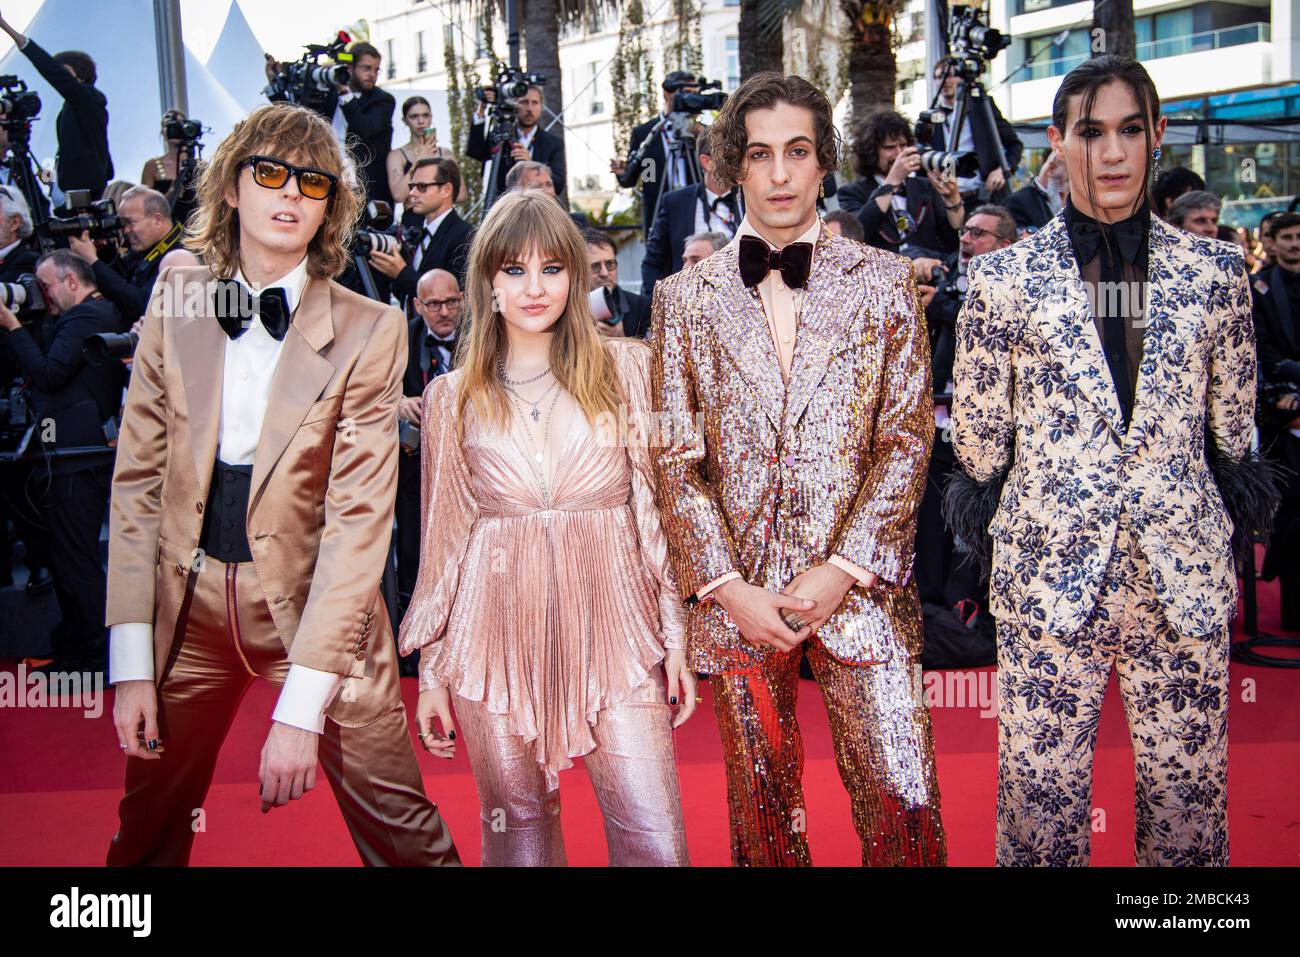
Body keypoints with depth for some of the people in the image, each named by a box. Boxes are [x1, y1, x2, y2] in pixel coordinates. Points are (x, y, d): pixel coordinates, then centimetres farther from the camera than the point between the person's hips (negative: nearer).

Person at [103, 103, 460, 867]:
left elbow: (359, 517, -13)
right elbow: (137, 480, 3)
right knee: (148, 831, 15)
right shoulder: (176, 305, 1)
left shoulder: (368, 331, -9)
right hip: (189, 599, 3)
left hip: (316, 599, -3)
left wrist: (301, 705, -18)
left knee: (401, 830, 1)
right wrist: (131, 662, -3)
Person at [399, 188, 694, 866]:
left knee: (655, 839, -5)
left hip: (612, 625, -1)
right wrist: (431, 670, 10)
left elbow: (657, 505, 6)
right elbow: (443, 537, 11)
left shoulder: (626, 369, 6)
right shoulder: (451, 397, 8)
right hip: (498, 636, 1)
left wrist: (675, 637, 1)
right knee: (517, 830, 9)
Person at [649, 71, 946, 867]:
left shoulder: (886, 281, 5)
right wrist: (726, 585, -6)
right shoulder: (684, 298, 6)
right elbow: (675, 460, 3)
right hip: (736, 593, 1)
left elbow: (907, 440, 0)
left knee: (905, 802, -4)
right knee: (763, 808, 10)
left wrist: (844, 570, -9)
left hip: (858, 587, 0)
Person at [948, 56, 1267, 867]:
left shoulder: (1214, 271, 5)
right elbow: (977, 433, 9)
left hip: (1185, 578, 2)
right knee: (1042, 799, 5)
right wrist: (983, 522, 15)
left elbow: (1233, 425, 16)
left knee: (1190, 798, 9)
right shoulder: (1005, 276, 0)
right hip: (1048, 569, -1)